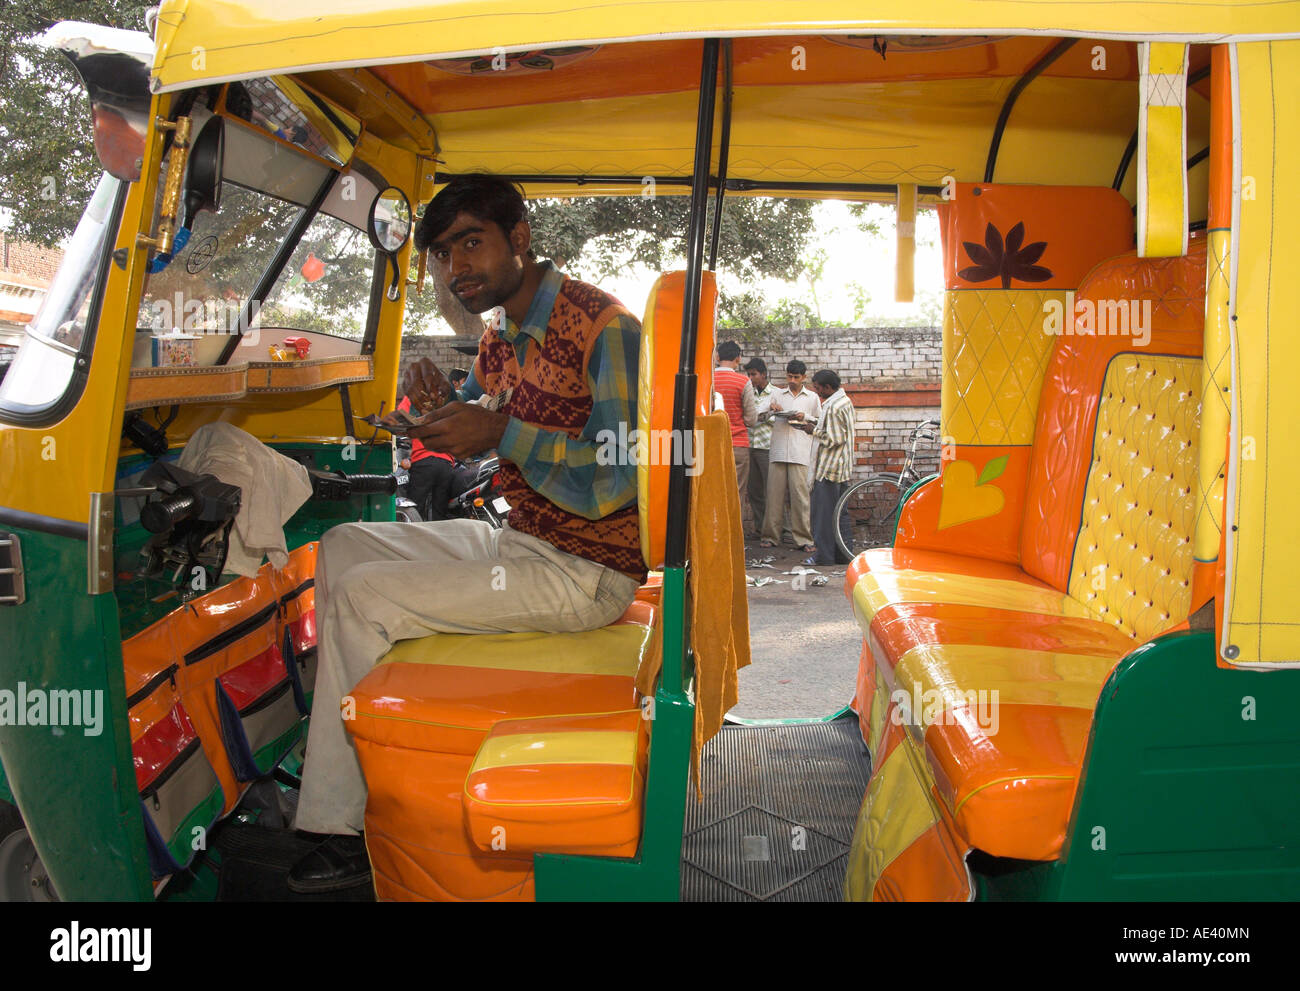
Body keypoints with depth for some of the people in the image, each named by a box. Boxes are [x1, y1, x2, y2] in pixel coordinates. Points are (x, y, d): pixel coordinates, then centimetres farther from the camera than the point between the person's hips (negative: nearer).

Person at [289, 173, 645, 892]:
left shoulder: (603, 327, -18)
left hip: (587, 572, -9)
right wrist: (439, 394, 2)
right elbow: (473, 437, 24)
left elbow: (613, 483, -25)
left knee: (361, 597, -15)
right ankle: (338, 748, 12)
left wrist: (503, 434, -24)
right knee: (343, 546, 11)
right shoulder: (501, 335, 9)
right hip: (517, 541, 10)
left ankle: (343, 828, -1)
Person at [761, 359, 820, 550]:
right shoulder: (778, 395, 17)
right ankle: (771, 536, 4)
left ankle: (803, 538, -5)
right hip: (778, 451, 2)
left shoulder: (812, 398, 14)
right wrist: (775, 412, -3)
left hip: (800, 451, -1)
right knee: (774, 493, -2)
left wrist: (805, 417, -2)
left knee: (800, 494, -7)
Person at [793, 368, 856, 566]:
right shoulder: (845, 401, 13)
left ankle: (824, 556, 1)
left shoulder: (833, 407, -19)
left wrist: (814, 430, -10)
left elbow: (835, 439, -21)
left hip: (829, 469, -10)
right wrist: (817, 425, 12)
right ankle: (844, 554, 18)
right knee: (840, 512, 13)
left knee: (823, 513, -3)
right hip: (843, 468, 10)